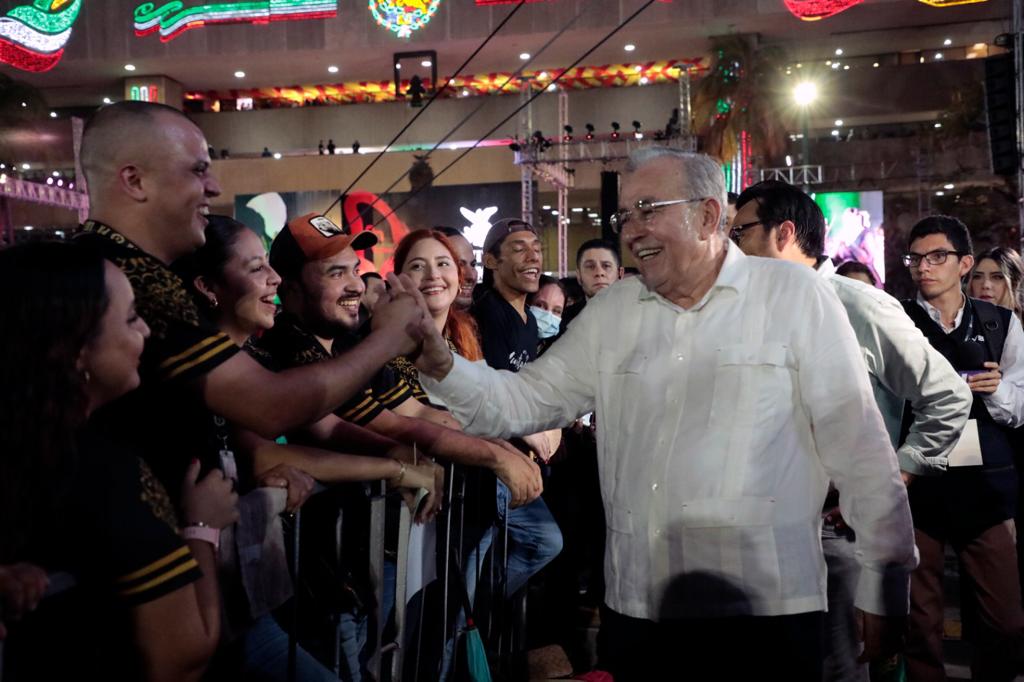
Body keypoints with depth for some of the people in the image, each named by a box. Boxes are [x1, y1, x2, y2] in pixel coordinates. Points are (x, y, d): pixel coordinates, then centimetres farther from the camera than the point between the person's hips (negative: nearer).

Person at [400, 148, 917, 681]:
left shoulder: (795, 295, -4)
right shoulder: (610, 312, 10)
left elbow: (857, 441, -4)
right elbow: (525, 402, 8)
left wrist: (884, 583, -4)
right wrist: (440, 366, -9)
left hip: (766, 615, -4)